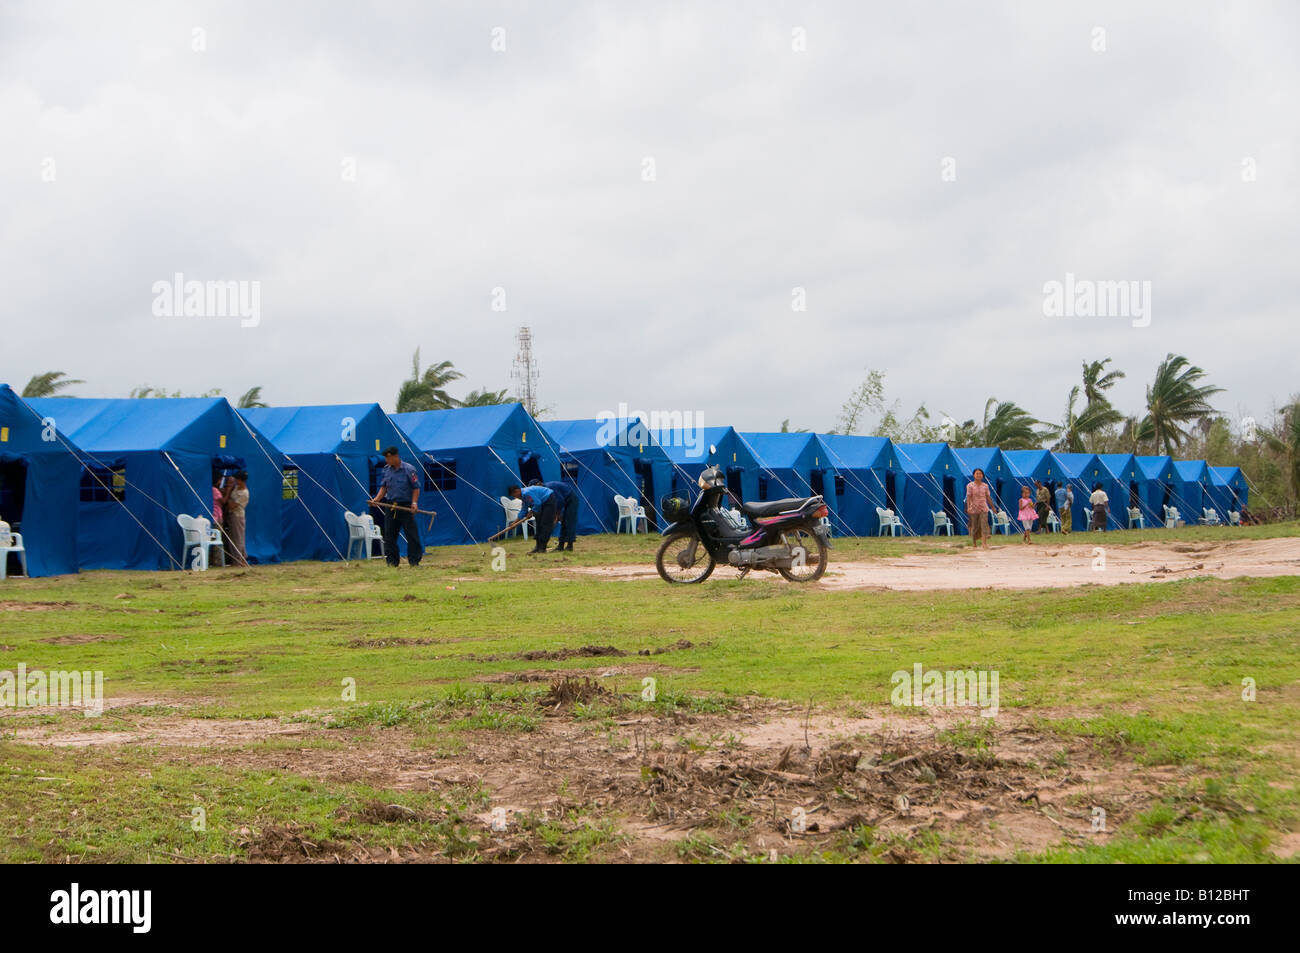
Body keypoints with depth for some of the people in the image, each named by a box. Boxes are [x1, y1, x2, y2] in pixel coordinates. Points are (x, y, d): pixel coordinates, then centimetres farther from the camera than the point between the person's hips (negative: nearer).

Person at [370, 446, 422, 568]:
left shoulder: (409, 469, -8)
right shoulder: (385, 470, 8)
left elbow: (416, 488, -6)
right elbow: (383, 487, 15)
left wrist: (414, 503, -17)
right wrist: (377, 499, 0)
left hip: (406, 507, -5)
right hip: (390, 506, 5)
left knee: (412, 535, -4)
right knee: (389, 535, 5)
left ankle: (414, 562, 2)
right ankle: (392, 562, 12)